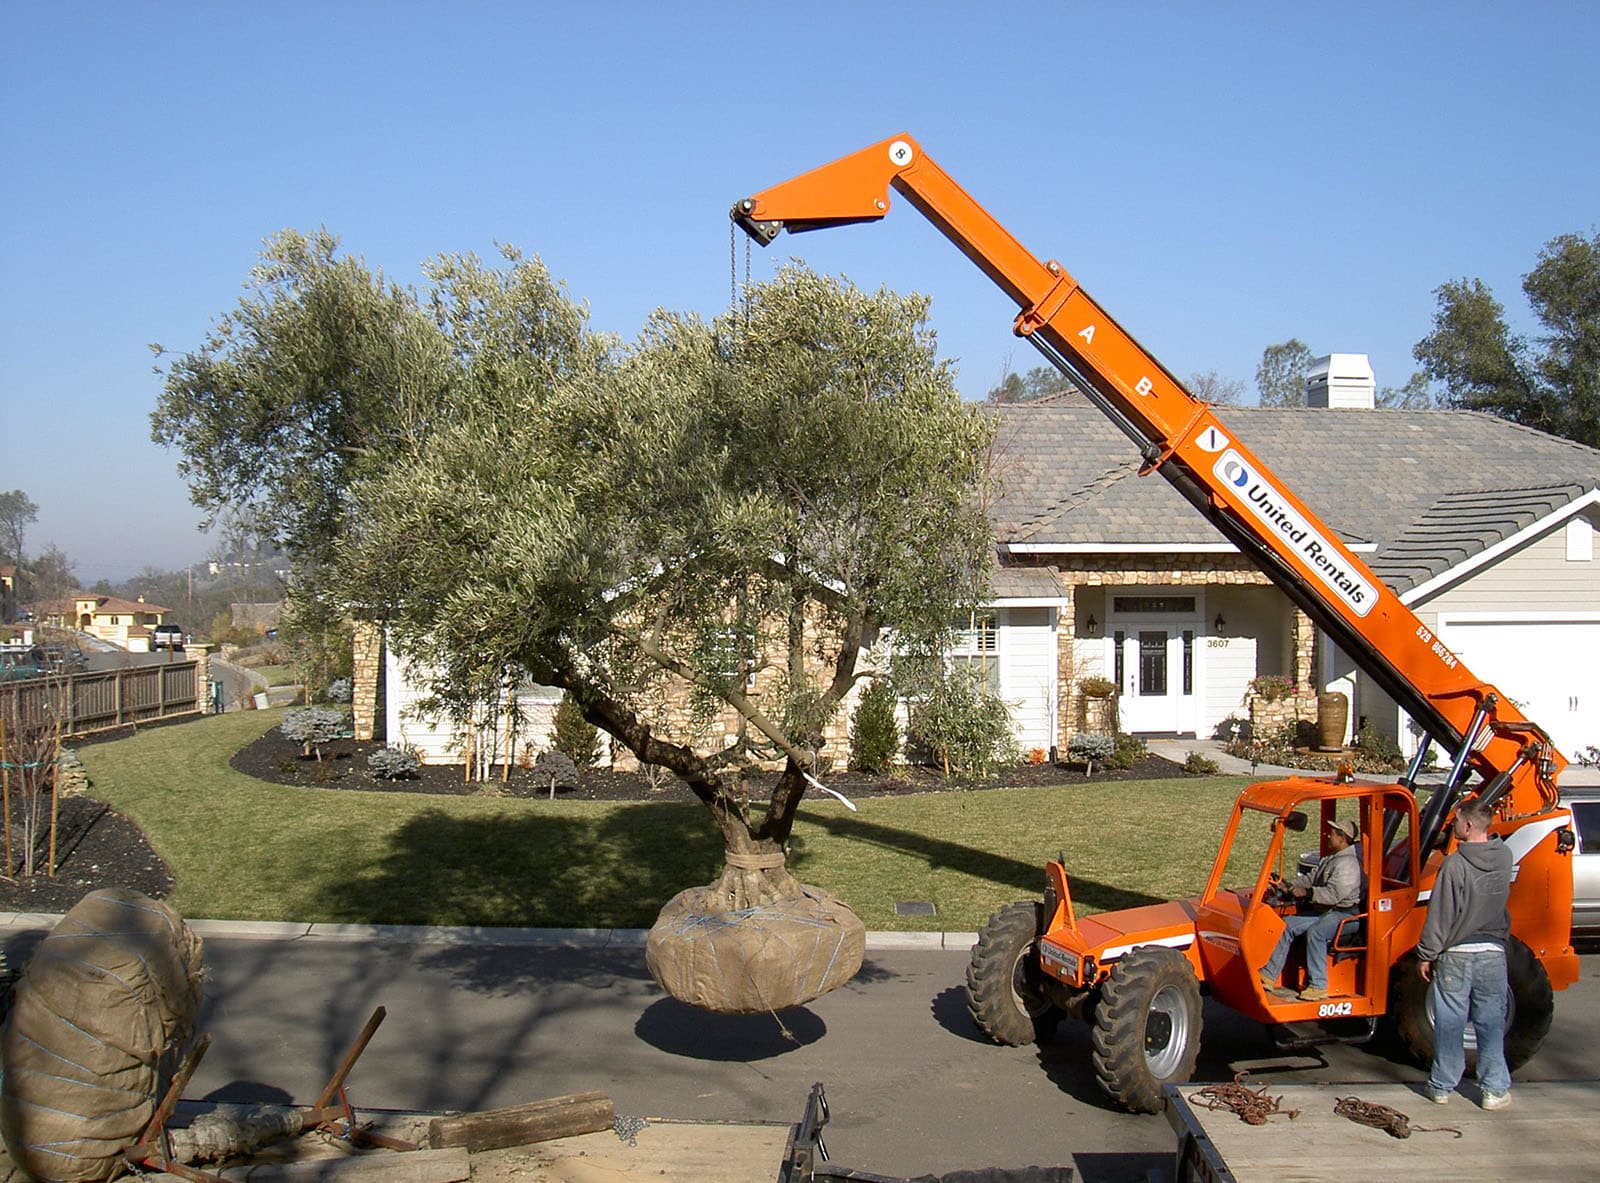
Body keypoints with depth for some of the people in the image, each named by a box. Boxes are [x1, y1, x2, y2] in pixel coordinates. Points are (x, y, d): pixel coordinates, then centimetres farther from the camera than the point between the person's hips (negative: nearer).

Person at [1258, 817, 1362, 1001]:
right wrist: (1288, 885, 7)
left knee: (1315, 933, -34)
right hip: (1323, 910, 10)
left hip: (1344, 914, -10)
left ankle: (1319, 986, -28)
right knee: (1287, 924, -4)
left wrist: (1306, 892, -23)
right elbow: (1310, 879, 22)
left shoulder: (1349, 863, -16)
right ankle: (1269, 975, -6)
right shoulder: (1330, 860, 19)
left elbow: (1334, 893, -26)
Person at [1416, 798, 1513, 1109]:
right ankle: (1495, 1089, 14)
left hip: (1456, 955, -3)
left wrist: (1426, 955, -4)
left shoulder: (1455, 864, -16)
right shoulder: (1505, 858, -2)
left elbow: (1440, 915, -13)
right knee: (1491, 1024, 10)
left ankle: (1442, 1086, 14)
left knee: (1449, 1022, 6)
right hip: (1494, 953, 3)